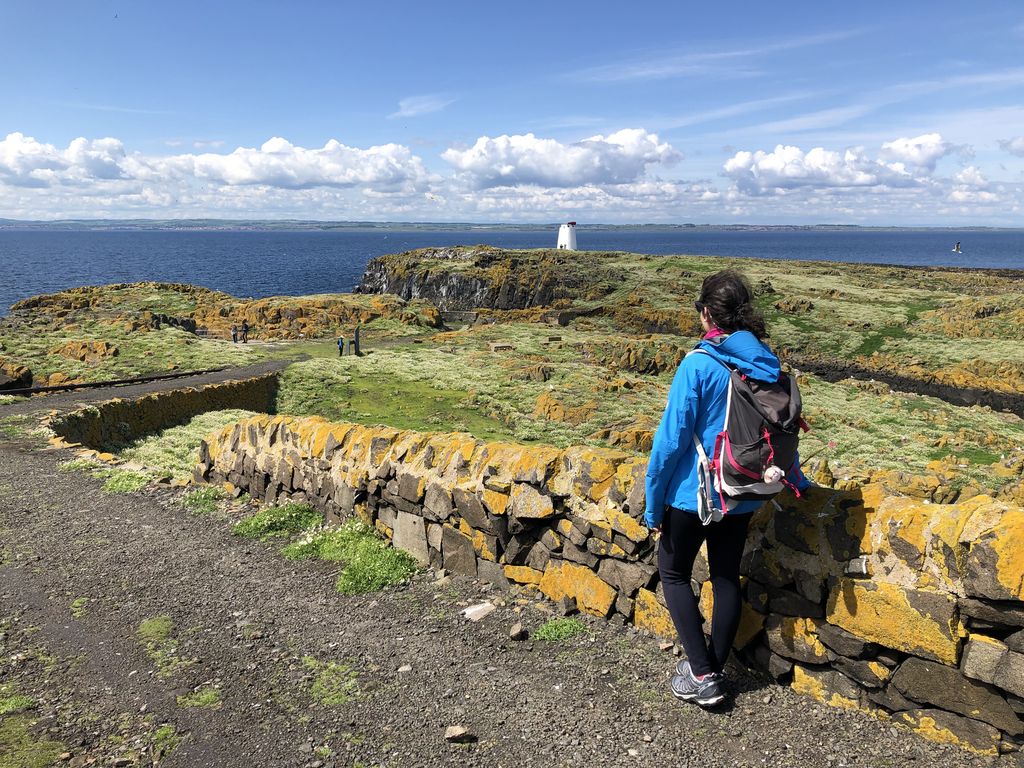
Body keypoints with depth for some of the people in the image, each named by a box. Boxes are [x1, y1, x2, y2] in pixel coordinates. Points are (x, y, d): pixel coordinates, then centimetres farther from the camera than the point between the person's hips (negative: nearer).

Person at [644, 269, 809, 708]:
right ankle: (713, 669, 31)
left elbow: (671, 438, -18)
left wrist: (654, 502, -9)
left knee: (674, 574, 13)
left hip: (695, 494, -6)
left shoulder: (698, 366, -19)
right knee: (726, 579, 17)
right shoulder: (769, 366, -1)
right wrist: (796, 480, 28)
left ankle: (703, 675, 11)